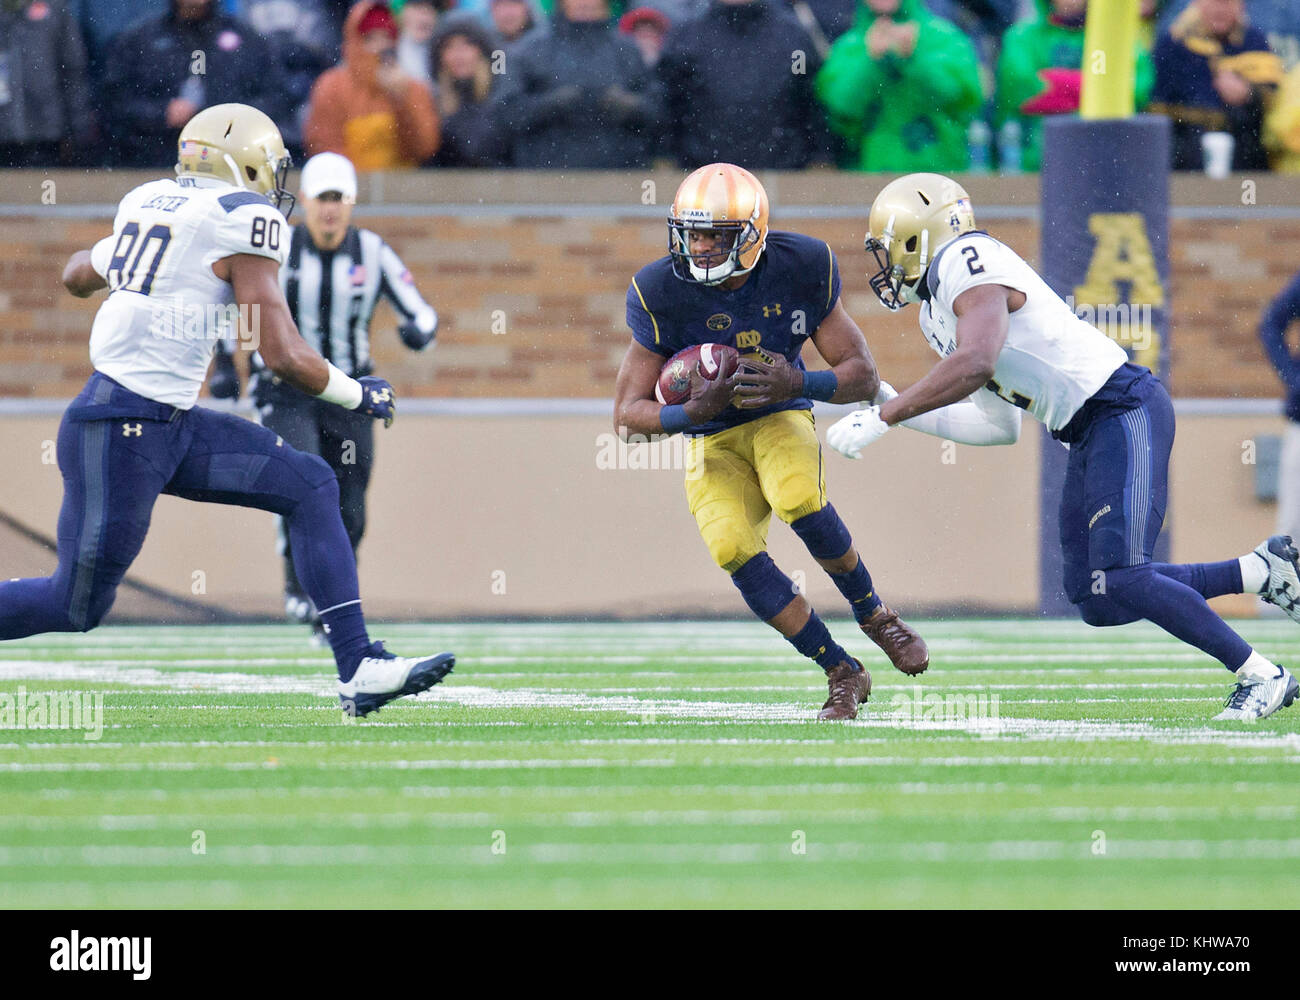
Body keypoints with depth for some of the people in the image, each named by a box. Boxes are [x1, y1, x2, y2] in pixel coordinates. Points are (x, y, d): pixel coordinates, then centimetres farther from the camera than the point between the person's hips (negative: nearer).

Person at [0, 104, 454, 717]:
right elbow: (286, 359, -15)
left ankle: (360, 668, 2)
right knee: (75, 607, 0)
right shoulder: (243, 221, -12)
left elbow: (75, 276, 31)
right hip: (120, 434, -9)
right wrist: (362, 396, 2)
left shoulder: (149, 203, 12)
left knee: (310, 486, 6)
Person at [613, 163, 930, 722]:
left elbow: (864, 376, -9)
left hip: (780, 420, 0)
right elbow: (628, 413, -10)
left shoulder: (800, 270, -15)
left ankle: (874, 615, -8)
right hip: (714, 443, 1)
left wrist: (798, 386, -30)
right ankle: (841, 675, -14)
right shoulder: (661, 293, -16)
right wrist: (691, 413, -31)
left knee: (798, 500, -35)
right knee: (731, 546, -28)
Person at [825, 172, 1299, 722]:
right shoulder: (937, 312, 19)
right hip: (1087, 434, 10)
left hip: (1123, 409, -10)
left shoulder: (968, 262, -11)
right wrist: (903, 411, 15)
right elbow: (1000, 426, 22)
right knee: (1095, 601, 6)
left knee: (1118, 581, -20)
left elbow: (976, 364, -29)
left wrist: (883, 416, -23)